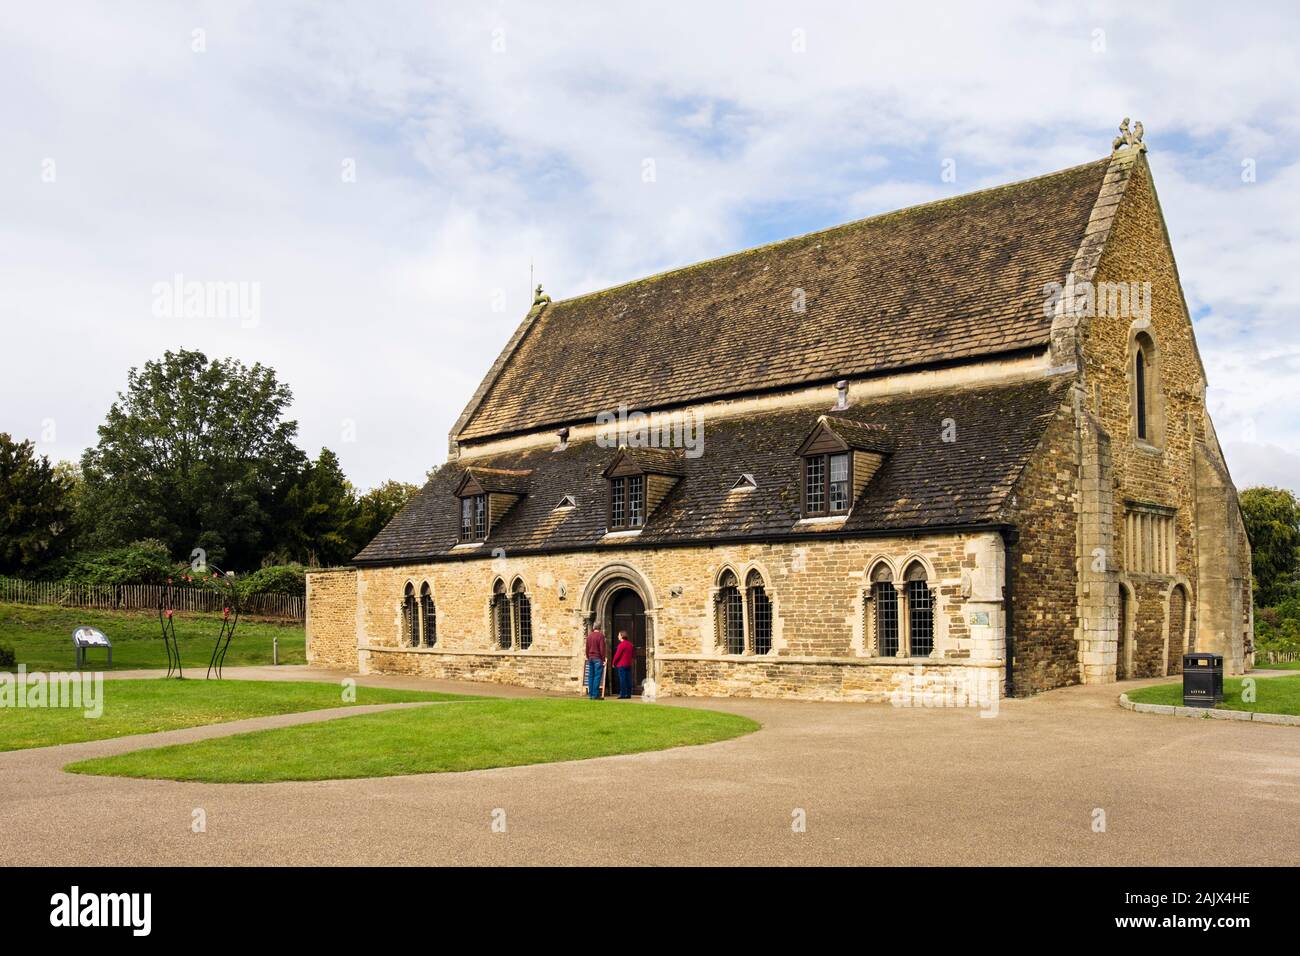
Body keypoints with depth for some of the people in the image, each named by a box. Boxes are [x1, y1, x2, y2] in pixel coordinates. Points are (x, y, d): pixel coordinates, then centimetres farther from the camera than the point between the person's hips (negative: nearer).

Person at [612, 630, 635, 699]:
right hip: (629, 664, 8)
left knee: (622, 679, -6)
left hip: (621, 665, -7)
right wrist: (633, 660, 28)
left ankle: (623, 694, -8)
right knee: (628, 679, 8)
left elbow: (617, 655, -12)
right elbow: (633, 654, 19)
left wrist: (614, 663, -1)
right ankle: (628, 694, 9)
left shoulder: (621, 644, -13)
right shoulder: (630, 644, 12)